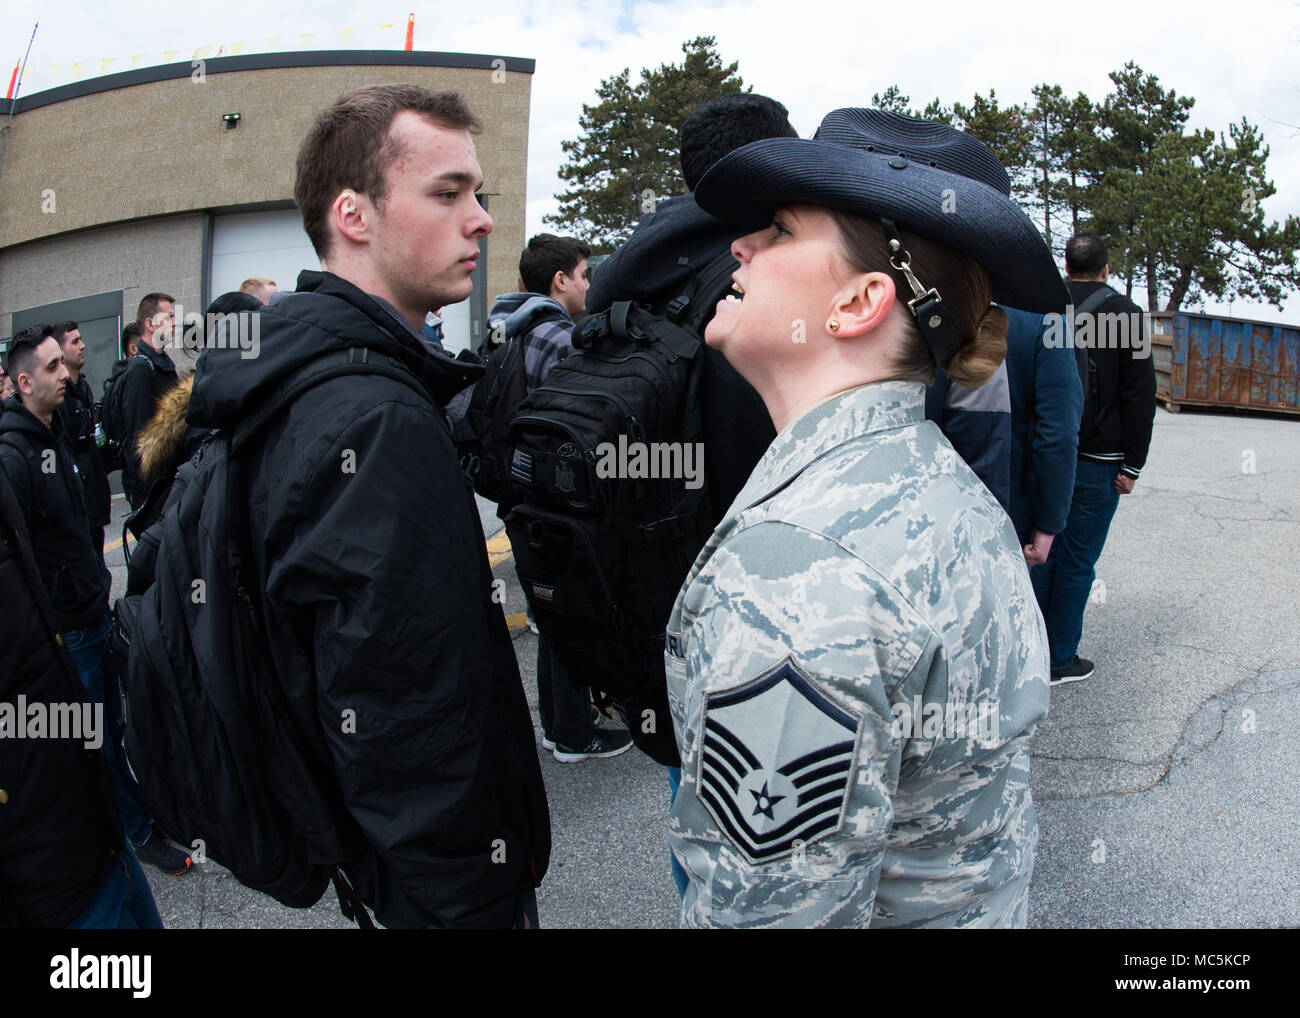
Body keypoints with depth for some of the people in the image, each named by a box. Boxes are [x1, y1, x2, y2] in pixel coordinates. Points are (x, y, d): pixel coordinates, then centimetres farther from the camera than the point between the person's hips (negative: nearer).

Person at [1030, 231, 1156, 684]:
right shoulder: (1126, 314, -6)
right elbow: (1139, 395, -9)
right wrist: (1131, 465, -4)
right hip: (1097, 461, -3)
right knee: (1077, 562, 4)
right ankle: (1061, 660, 14)